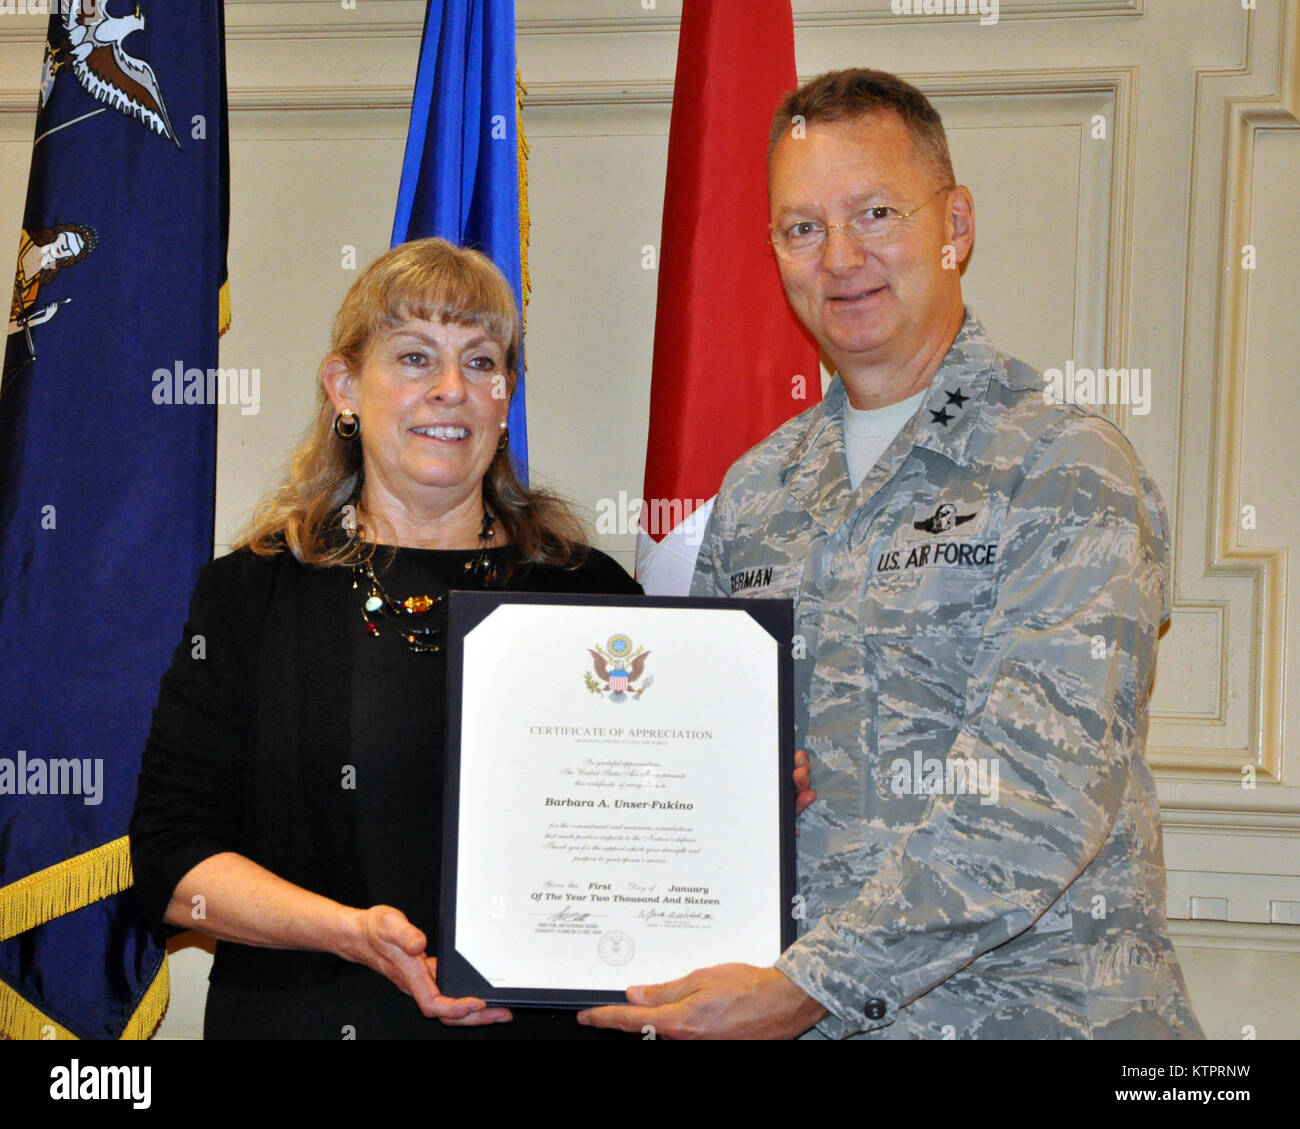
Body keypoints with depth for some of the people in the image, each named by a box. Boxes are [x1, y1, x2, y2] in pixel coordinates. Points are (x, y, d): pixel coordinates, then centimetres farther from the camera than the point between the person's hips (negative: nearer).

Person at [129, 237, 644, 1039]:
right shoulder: (250, 596, 1)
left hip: (544, 1020, 2)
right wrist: (350, 931, -19)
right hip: (308, 1017, -1)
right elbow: (173, 860, -4)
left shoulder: (591, 592, 5)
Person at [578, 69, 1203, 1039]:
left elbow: (1033, 809, -17)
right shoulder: (757, 490, 10)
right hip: (799, 1008, 5)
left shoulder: (1072, 476, -8)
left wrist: (807, 986, -21)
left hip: (1033, 1007, -5)